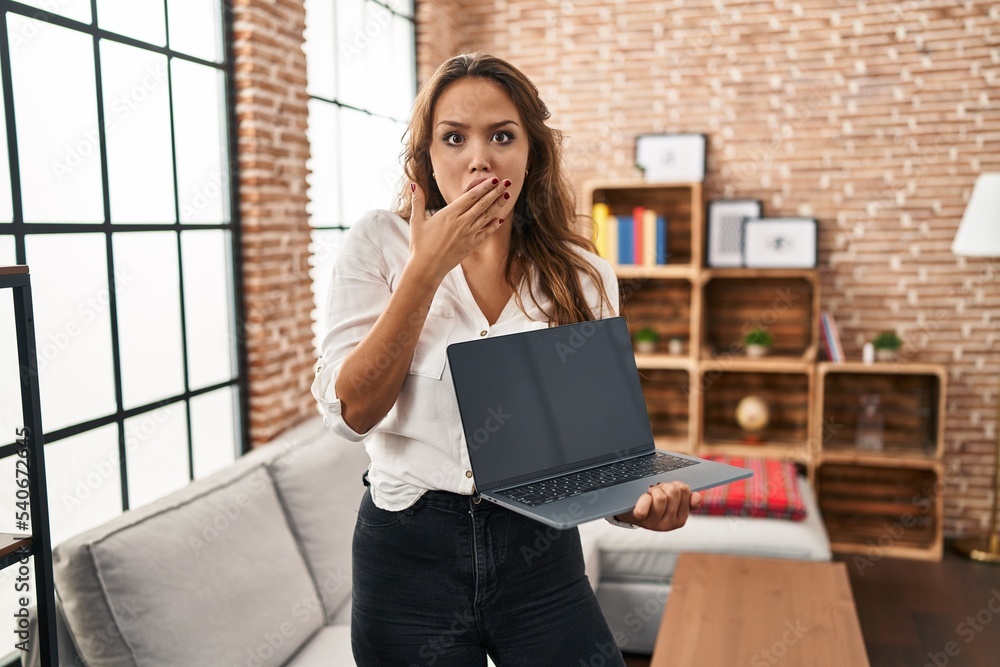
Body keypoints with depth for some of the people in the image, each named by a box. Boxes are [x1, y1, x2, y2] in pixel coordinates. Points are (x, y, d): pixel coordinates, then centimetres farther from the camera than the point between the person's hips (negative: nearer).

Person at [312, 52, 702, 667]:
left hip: (540, 552, 1)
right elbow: (351, 411, -12)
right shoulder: (379, 244, -5)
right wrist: (427, 269, -17)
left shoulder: (584, 276, -1)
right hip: (410, 552, -1)